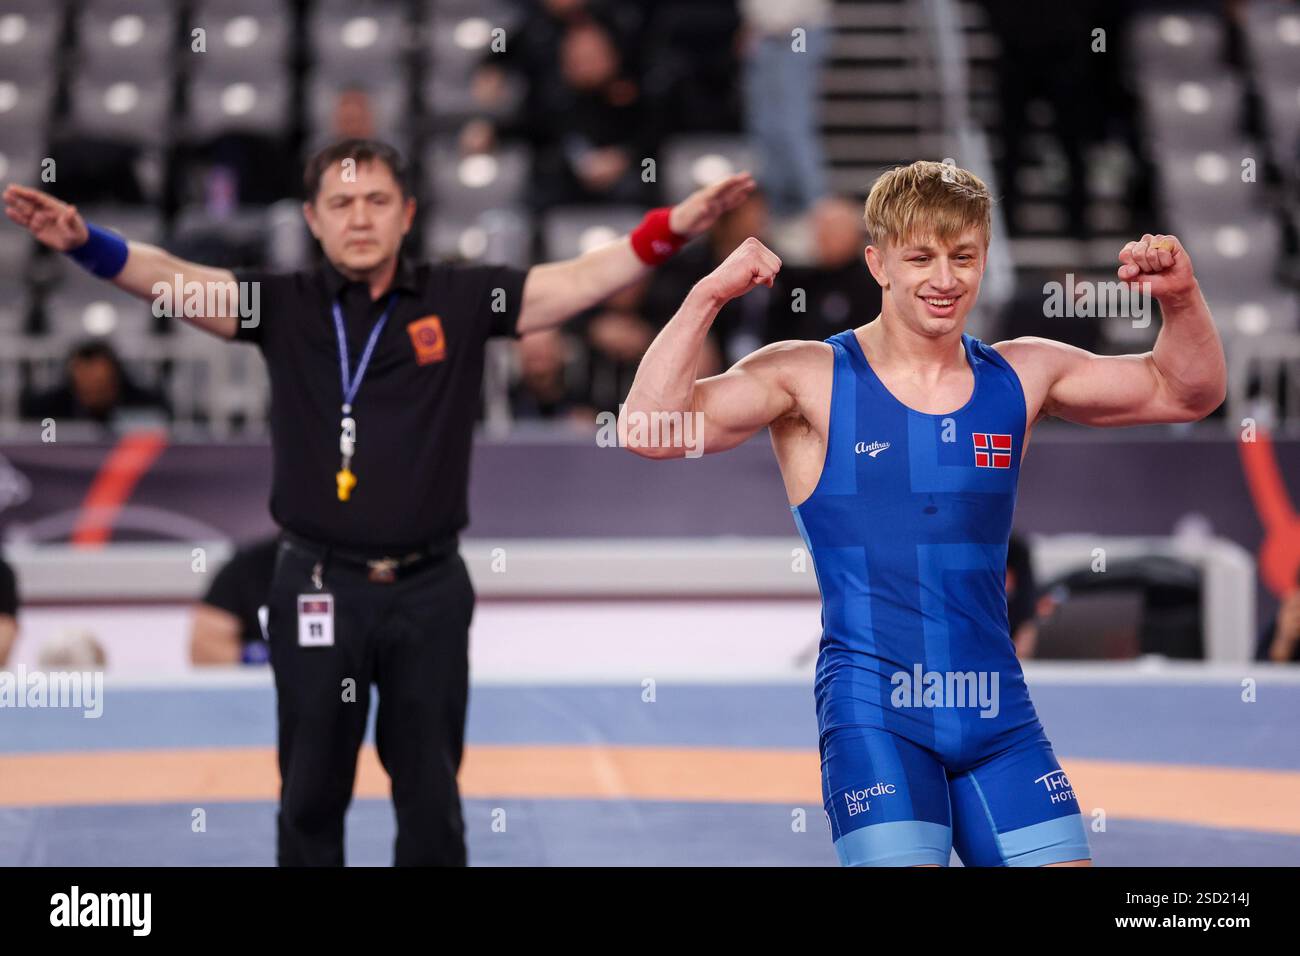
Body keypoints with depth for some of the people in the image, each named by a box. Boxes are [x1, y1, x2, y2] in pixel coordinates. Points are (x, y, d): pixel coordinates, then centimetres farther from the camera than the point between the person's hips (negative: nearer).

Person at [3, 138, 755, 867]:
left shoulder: (461, 301, 1)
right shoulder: (283, 306, -1)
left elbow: (583, 280, -3)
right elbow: (174, 278, -12)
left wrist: (673, 228, -16)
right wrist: (86, 244, -29)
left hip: (430, 590, 0)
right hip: (319, 587, 0)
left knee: (432, 796, 9)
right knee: (311, 795, 8)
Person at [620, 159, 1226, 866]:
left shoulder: (1020, 377, 9)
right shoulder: (810, 379, -3)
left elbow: (1186, 392, 16)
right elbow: (648, 429, -14)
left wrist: (1180, 298, -2)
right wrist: (708, 297, -21)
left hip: (997, 711, 5)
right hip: (873, 708, -4)